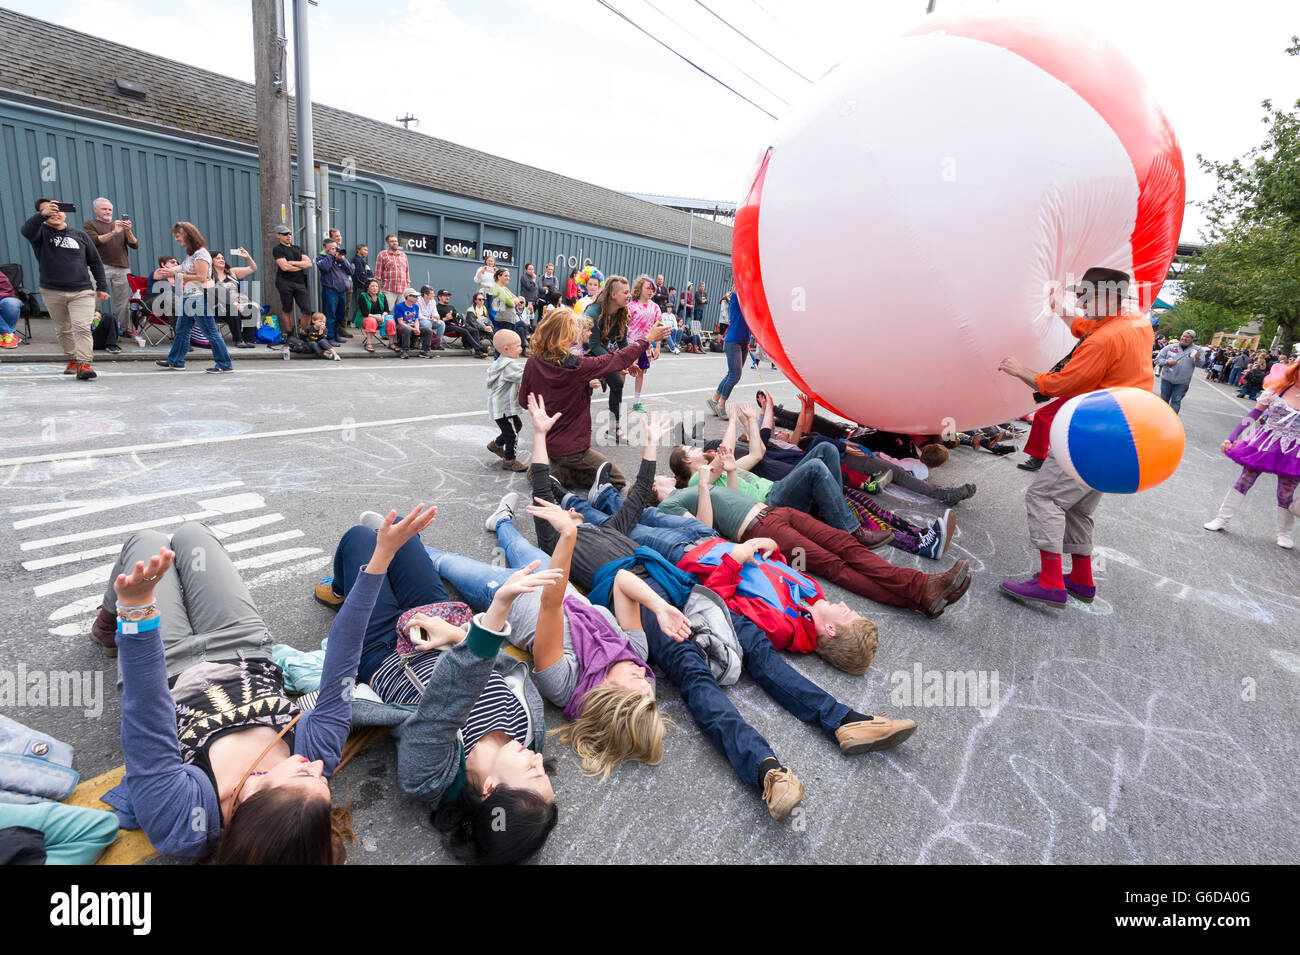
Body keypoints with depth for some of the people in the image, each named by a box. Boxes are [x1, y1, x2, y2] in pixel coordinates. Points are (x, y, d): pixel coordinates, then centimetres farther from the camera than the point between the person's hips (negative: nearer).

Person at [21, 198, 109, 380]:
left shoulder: (80, 235, 11)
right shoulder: (41, 233, 6)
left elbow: (95, 262, 14)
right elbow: (27, 230, -18)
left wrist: (102, 287, 7)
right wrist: (43, 215, -32)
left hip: (82, 291, -1)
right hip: (52, 292, 1)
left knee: (82, 328, -15)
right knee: (63, 329, 10)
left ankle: (84, 364, -19)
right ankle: (72, 360, 23)